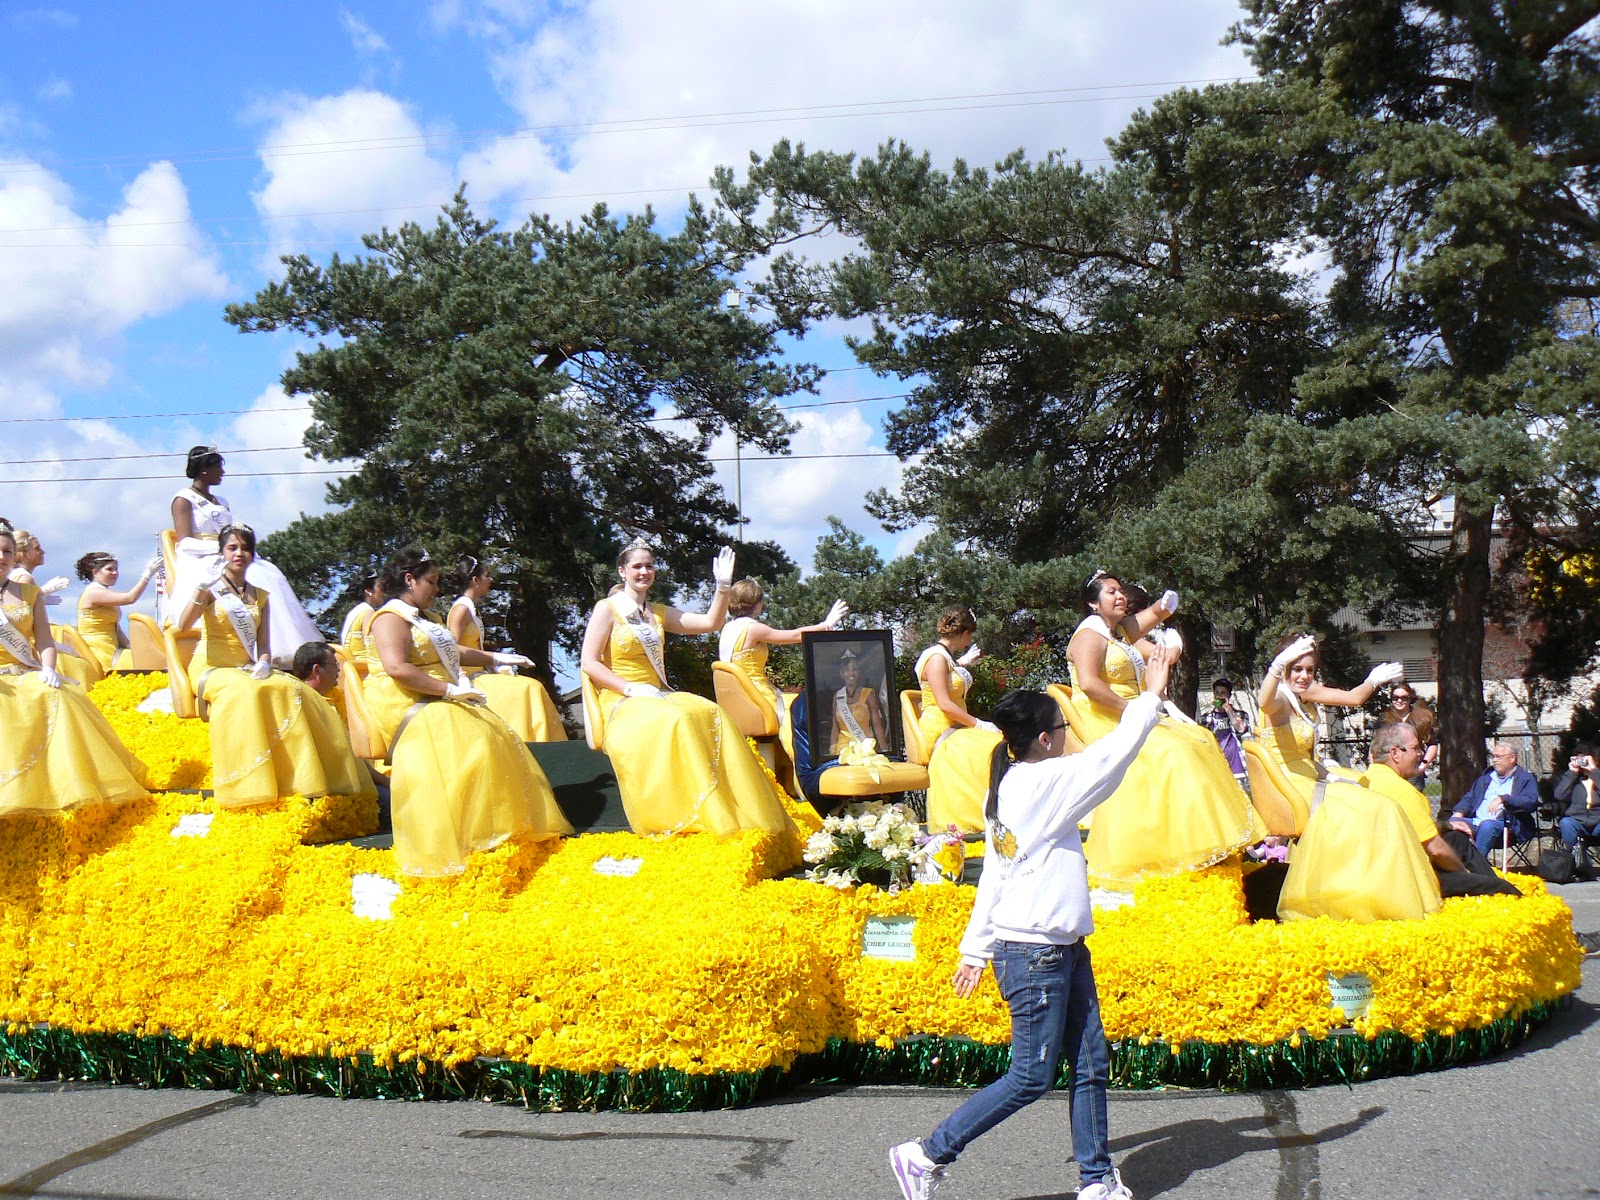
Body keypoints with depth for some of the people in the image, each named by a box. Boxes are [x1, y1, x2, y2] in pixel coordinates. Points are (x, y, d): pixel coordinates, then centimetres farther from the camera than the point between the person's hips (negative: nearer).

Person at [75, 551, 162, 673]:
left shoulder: (105, 593, 20)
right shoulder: (94, 592, -13)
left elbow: (115, 628, 17)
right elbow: (130, 598, -22)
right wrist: (148, 574, -21)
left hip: (110, 651, 10)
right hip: (100, 654, -10)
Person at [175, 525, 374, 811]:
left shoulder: (260, 596, 14)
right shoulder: (212, 589, 1)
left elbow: (264, 646, 11)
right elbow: (183, 625, -16)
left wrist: (264, 664, -12)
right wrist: (202, 588, -30)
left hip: (247, 669, 5)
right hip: (211, 668, -5)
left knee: (290, 689, -25)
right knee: (243, 692, -38)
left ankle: (299, 780, -27)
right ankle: (247, 786, -42)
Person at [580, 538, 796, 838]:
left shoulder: (659, 612, 19)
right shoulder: (607, 609, 2)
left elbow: (711, 623, 12)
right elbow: (589, 663, -7)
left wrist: (723, 586, -1)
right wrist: (631, 689, -16)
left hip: (656, 697, 6)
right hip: (621, 702, -6)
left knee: (712, 714, -24)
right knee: (676, 720, -36)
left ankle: (736, 812, -30)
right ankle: (697, 815, -37)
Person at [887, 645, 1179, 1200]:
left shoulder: (1008, 790, 10)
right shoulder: (1040, 783, -17)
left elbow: (993, 876, 15)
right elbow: (1111, 756, -14)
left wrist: (976, 950, 19)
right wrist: (1149, 698, -1)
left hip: (1063, 950, 10)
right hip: (1033, 955, -10)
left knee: (1091, 1064, 11)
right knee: (1032, 1076, -2)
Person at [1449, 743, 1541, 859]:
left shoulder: (1525, 778, 10)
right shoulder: (1486, 777, 28)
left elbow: (1531, 802, -8)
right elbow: (1469, 798, 24)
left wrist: (1503, 798, -21)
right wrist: (1459, 813, 2)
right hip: (1476, 821, 5)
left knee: (1487, 825, -38)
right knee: (1451, 823, -22)